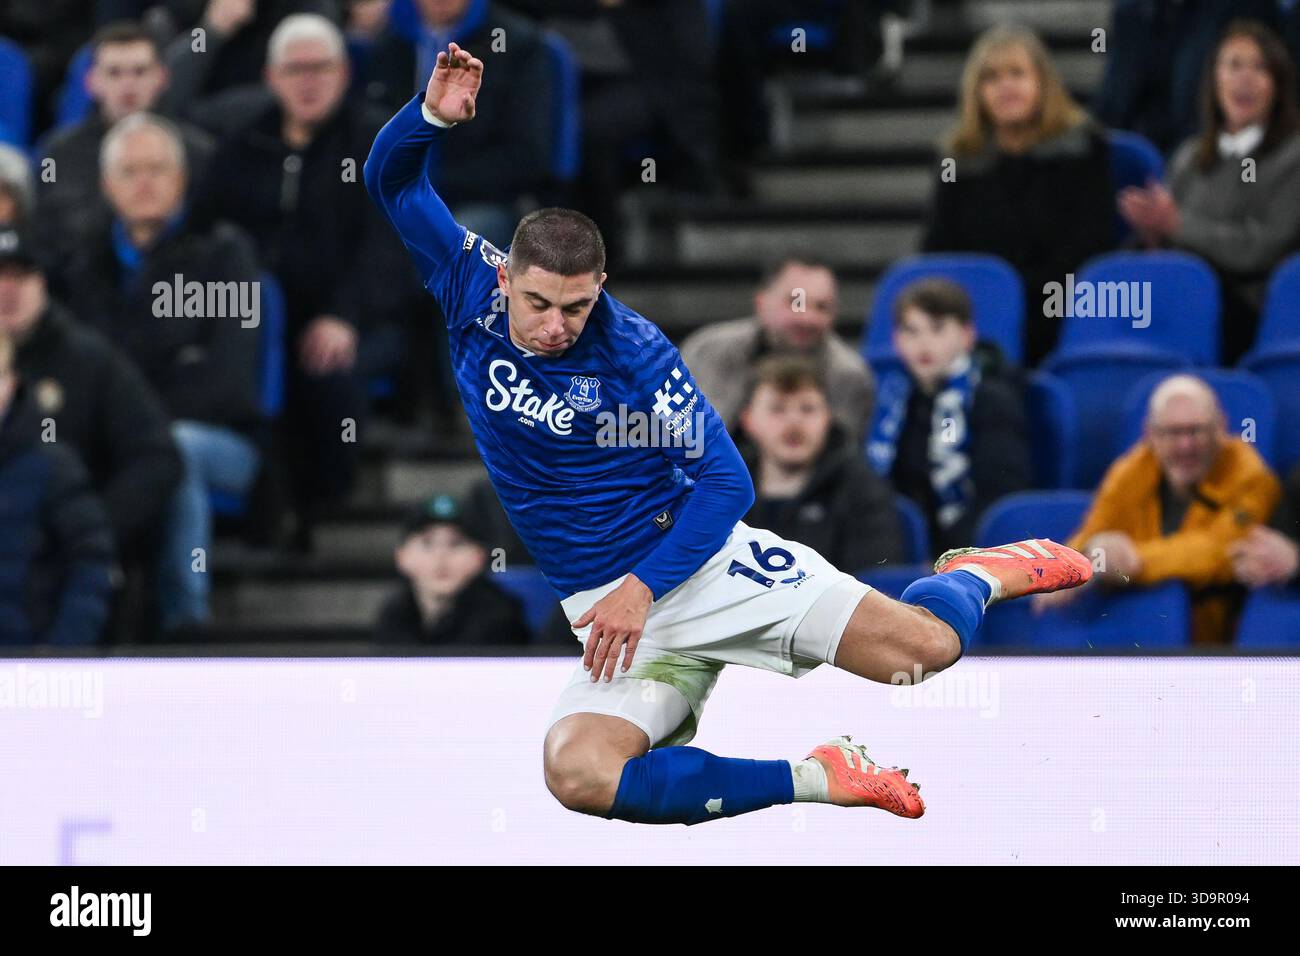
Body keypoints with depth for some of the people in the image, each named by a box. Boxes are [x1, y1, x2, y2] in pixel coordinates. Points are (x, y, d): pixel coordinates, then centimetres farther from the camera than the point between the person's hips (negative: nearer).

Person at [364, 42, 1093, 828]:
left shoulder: (635, 351, -15)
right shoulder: (476, 294, -5)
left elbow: (728, 481, -12)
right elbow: (392, 179, -4)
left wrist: (642, 587, -22)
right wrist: (434, 115, -26)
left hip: (704, 556, -3)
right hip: (609, 604, 3)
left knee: (926, 647, -15)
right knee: (577, 773, -29)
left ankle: (981, 574, 24)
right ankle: (813, 780, -23)